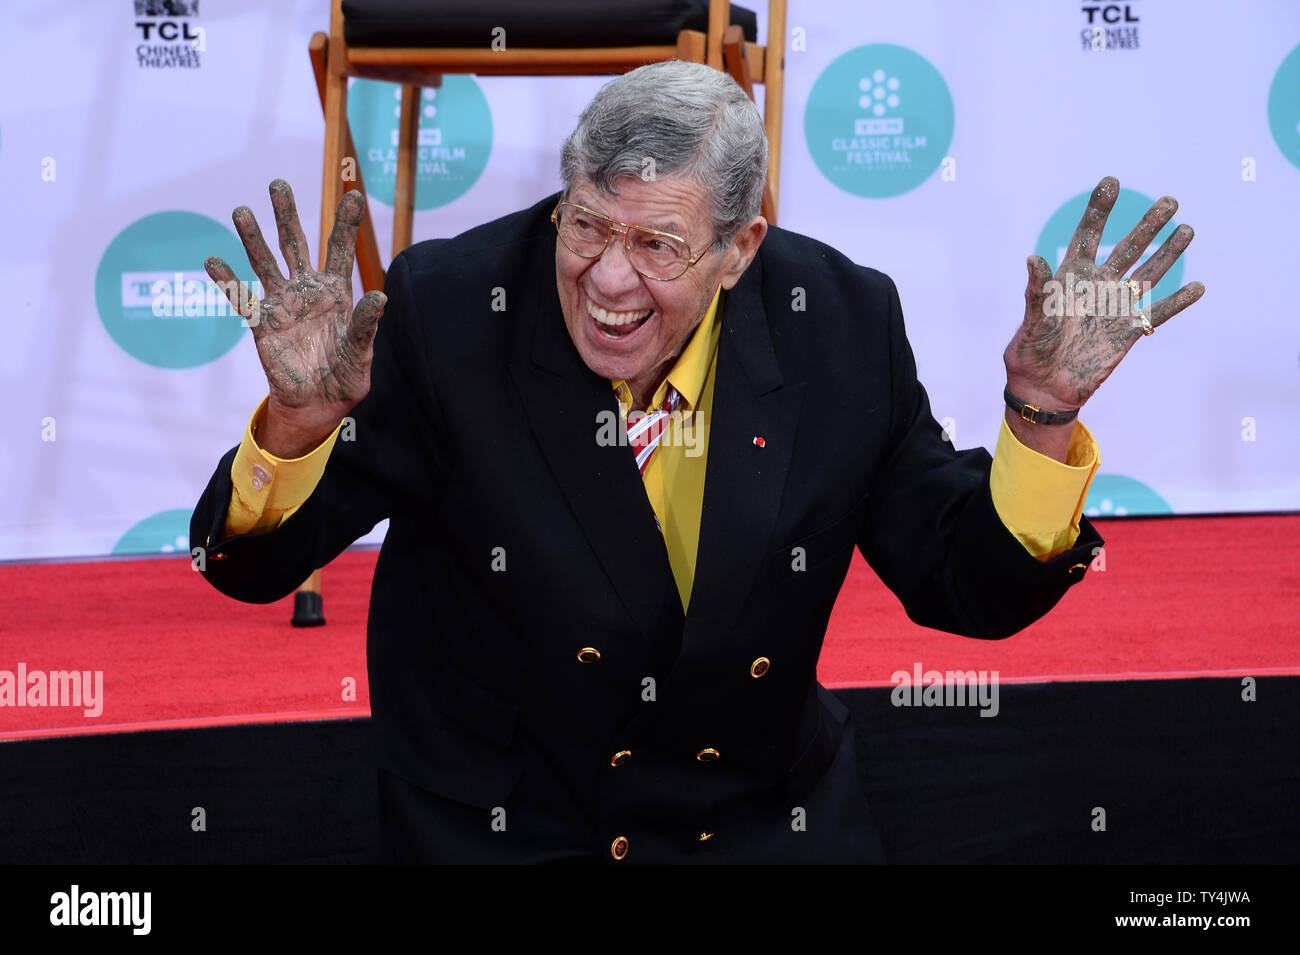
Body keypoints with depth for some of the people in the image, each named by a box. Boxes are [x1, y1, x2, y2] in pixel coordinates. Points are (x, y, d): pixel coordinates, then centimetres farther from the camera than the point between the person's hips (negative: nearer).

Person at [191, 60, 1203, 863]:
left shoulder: (843, 325, -11)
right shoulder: (445, 308, -16)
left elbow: (973, 588, -3)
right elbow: (255, 563, -13)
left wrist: (1043, 415, -21)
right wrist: (302, 416, -33)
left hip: (771, 825, 2)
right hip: (501, 832, -2)